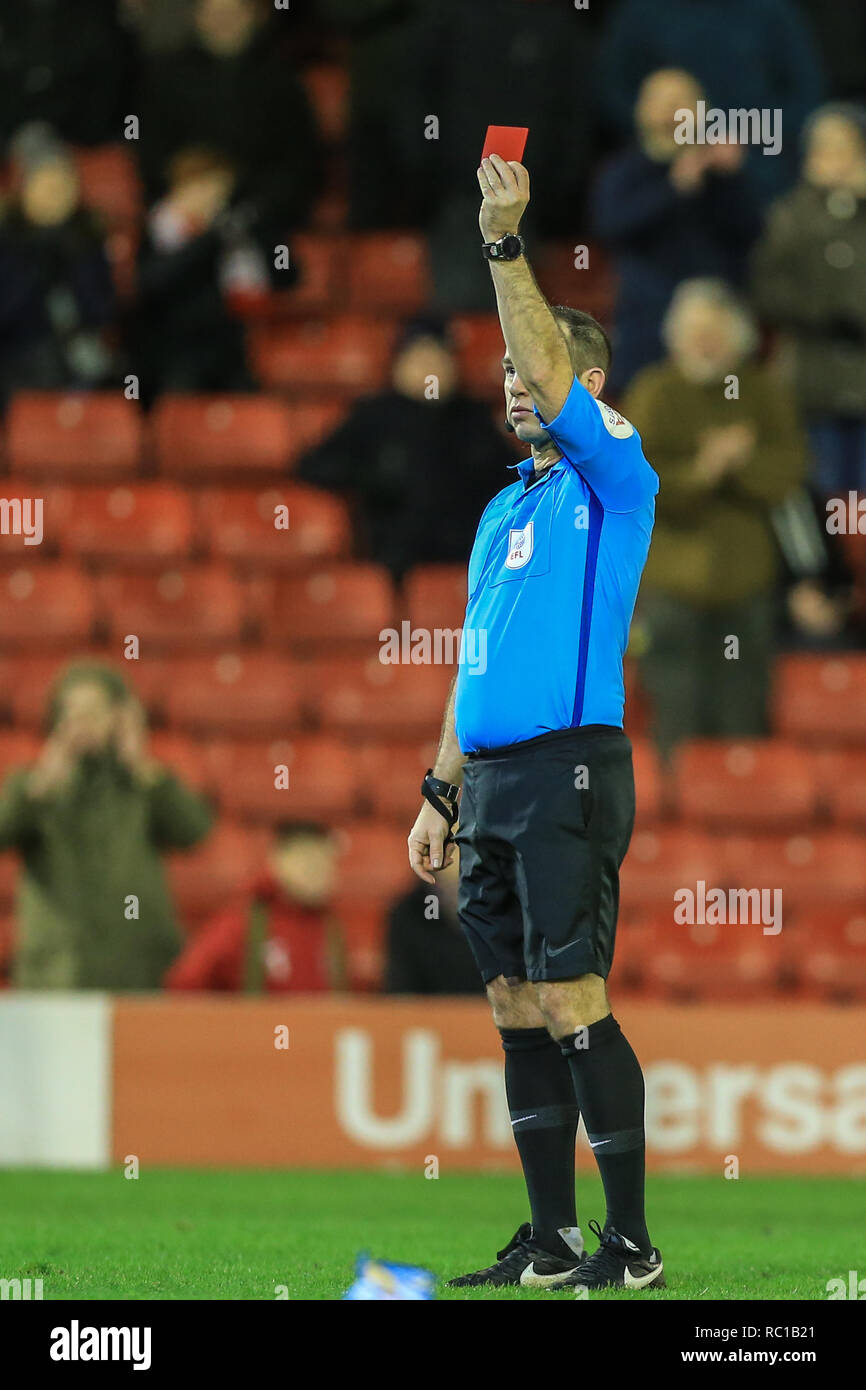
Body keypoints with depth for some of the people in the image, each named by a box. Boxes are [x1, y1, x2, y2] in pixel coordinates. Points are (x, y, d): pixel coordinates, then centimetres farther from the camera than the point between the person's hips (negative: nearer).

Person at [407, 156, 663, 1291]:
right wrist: (443, 794, 18)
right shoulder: (506, 509, 21)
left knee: (572, 1006, -11)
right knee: (519, 1011, 7)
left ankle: (632, 1246, -7)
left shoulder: (614, 477, -2)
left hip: (570, 765, -8)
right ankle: (551, 1244, 11)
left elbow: (551, 373, -18)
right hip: (492, 776, 8)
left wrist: (506, 243, -19)